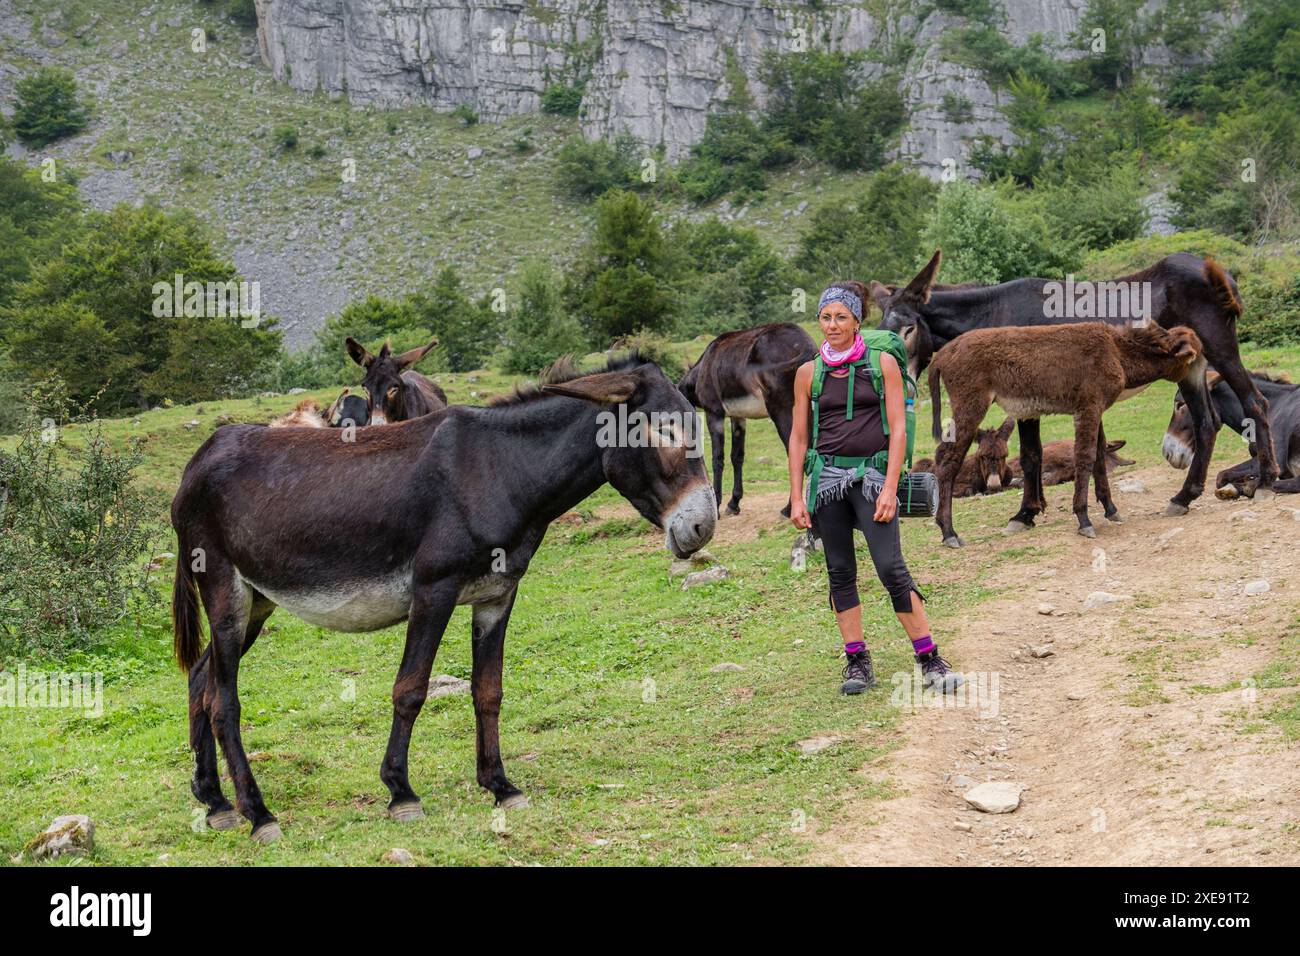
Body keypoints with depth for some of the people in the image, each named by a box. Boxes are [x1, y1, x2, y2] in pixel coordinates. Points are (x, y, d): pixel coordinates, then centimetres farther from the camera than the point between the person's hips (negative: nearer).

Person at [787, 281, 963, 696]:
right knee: (840, 572, 3)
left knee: (891, 567, -11)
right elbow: (798, 436, 12)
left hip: (873, 474, -3)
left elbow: (898, 429, -1)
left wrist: (889, 488, -10)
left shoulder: (882, 363, 2)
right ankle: (857, 662, 9)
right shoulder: (809, 373, 9)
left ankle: (930, 661, -6)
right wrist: (796, 498, 5)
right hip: (828, 475, 3)